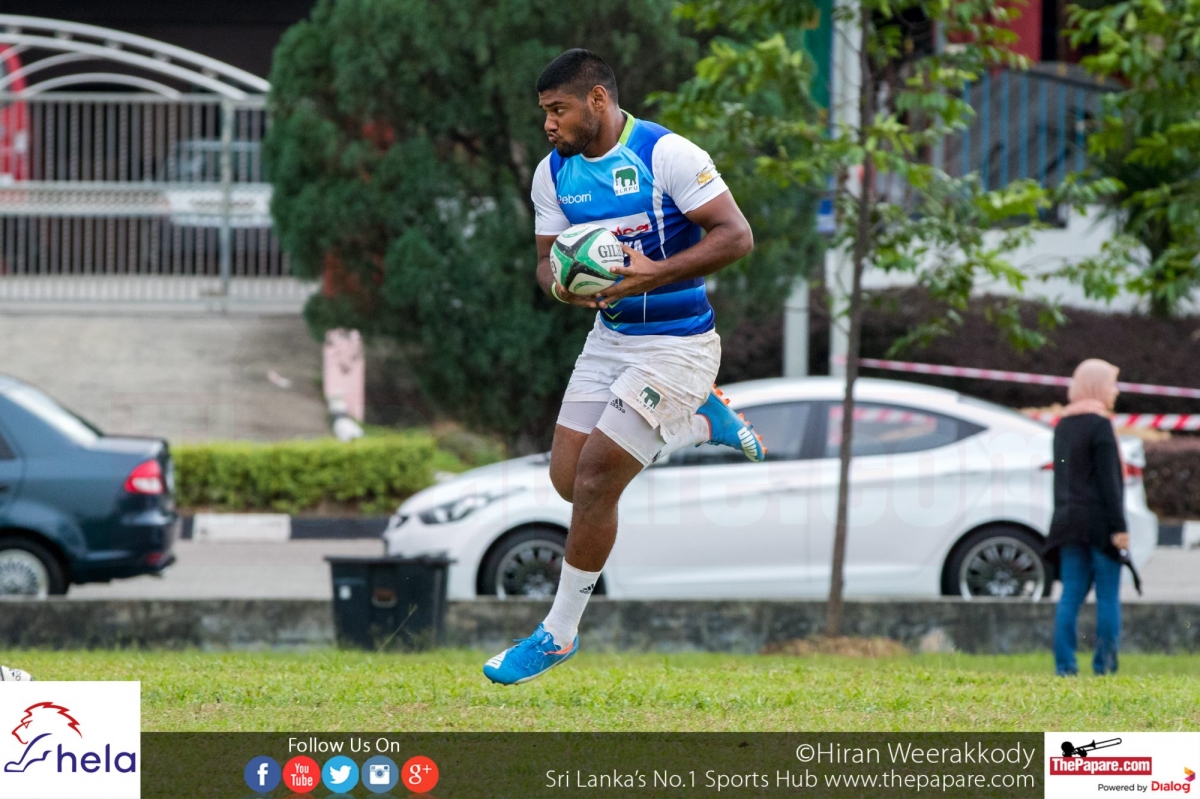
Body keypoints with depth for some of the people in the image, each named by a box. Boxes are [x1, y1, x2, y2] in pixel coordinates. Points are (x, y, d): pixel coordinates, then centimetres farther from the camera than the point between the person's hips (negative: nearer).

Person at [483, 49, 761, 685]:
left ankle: (559, 633, 3)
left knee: (595, 481, -11)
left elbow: (736, 235, -19)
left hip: (678, 345, -8)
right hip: (609, 338, 8)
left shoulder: (666, 155, -18)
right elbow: (548, 259, 9)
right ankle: (702, 420, 25)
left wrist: (657, 272, -30)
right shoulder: (554, 173, 2)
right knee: (569, 480, 5)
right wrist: (564, 287, -15)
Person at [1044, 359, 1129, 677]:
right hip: (1099, 523, -7)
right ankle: (1105, 664, -3)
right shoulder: (1099, 425, -11)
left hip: (1070, 522, 7)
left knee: (1071, 594, 5)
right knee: (1108, 596, -1)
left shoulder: (1063, 426, 14)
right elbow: (1108, 480, -15)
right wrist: (1119, 527, -15)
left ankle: (1064, 663, -1)